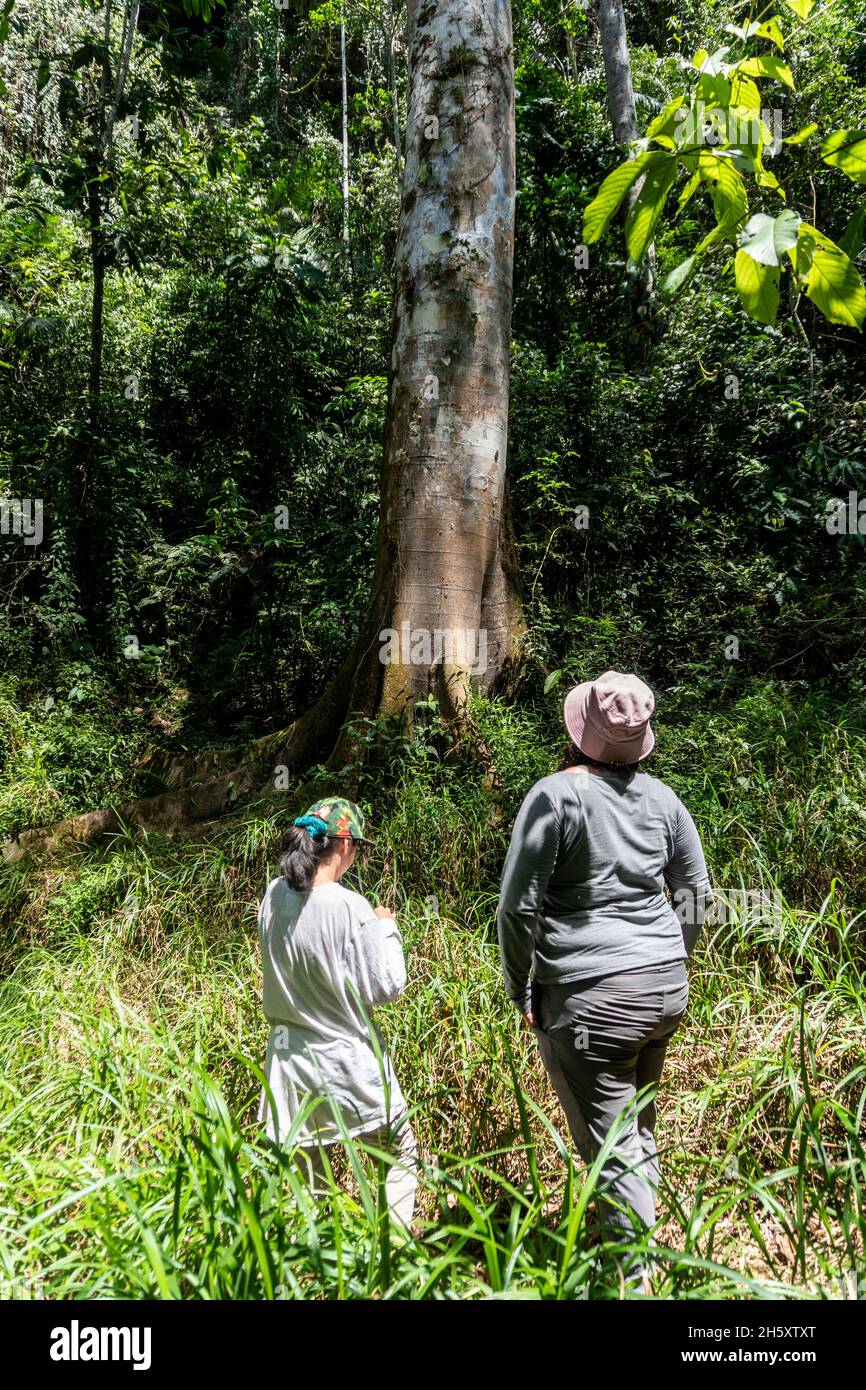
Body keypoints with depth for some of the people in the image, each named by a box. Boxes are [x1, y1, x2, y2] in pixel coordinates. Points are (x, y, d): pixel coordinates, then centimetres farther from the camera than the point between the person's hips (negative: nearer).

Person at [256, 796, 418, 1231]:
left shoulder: (274, 896, -3)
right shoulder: (349, 906, -22)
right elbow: (385, 987, -15)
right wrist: (387, 929, -1)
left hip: (288, 1057, 6)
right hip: (346, 1062, -5)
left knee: (305, 1173, 19)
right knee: (402, 1154, 16)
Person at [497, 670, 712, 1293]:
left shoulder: (555, 794, -14)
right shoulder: (661, 797, 3)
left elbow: (519, 905, -13)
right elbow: (696, 894, 12)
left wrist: (520, 990, 0)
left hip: (592, 999, -7)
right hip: (666, 990, 7)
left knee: (611, 1151, 5)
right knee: (639, 1128, 24)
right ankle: (642, 1239, 41)